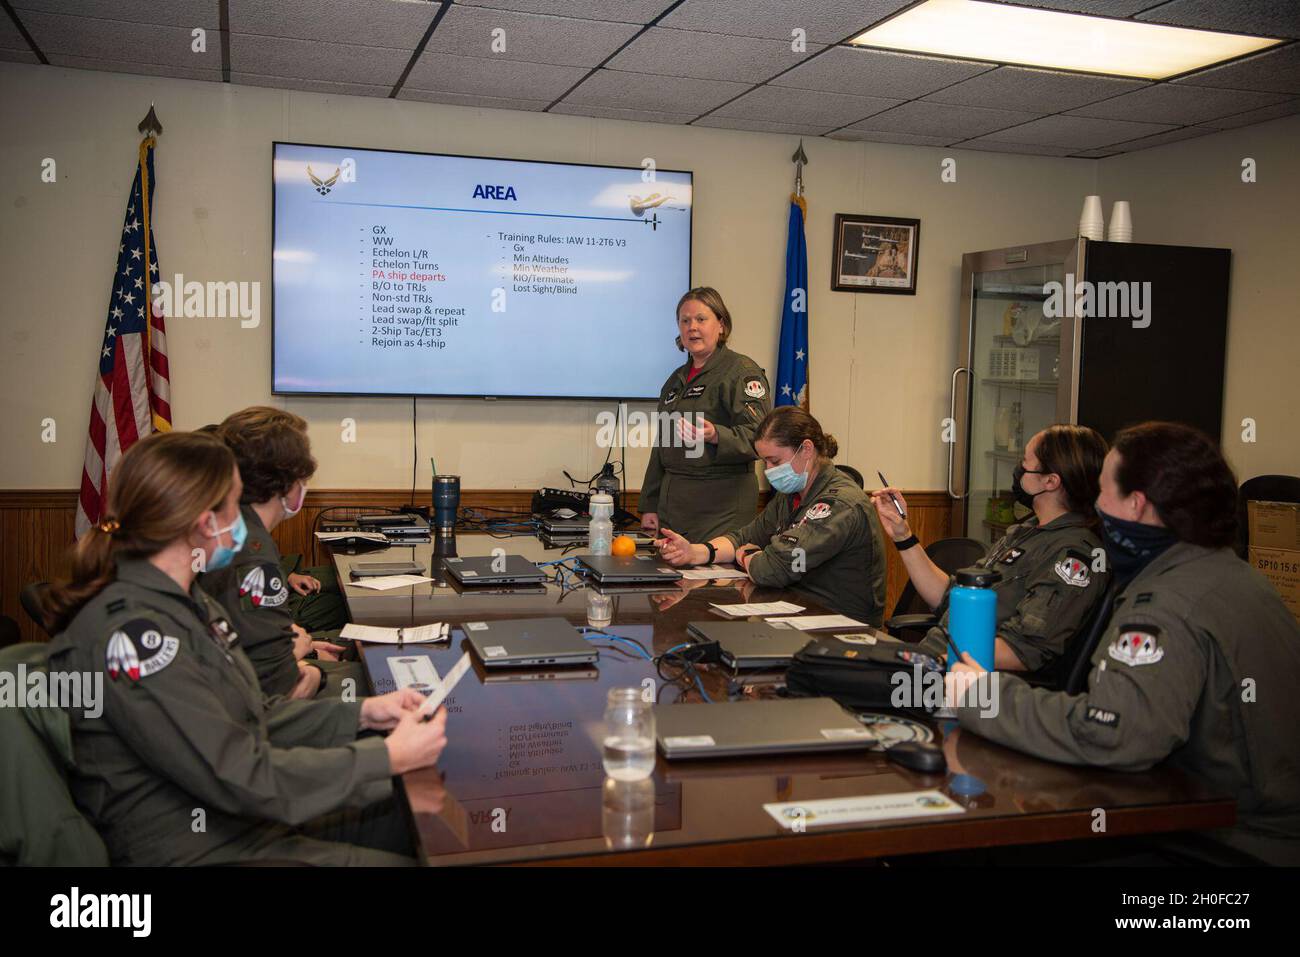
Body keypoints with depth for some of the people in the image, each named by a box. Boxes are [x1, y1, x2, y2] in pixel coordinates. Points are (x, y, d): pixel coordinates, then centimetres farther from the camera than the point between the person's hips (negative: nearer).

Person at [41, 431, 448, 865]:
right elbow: (240, 777, -26)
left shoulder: (184, 601, 5)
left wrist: (363, 713, 2)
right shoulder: (128, 633, -26)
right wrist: (388, 759, -20)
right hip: (203, 849, -9)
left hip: (255, 814, 9)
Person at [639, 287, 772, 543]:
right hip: (673, 501, 7)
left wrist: (715, 435, -35)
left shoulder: (741, 371, -5)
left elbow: (757, 437, -17)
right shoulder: (676, 380, 19)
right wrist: (649, 506, 17)